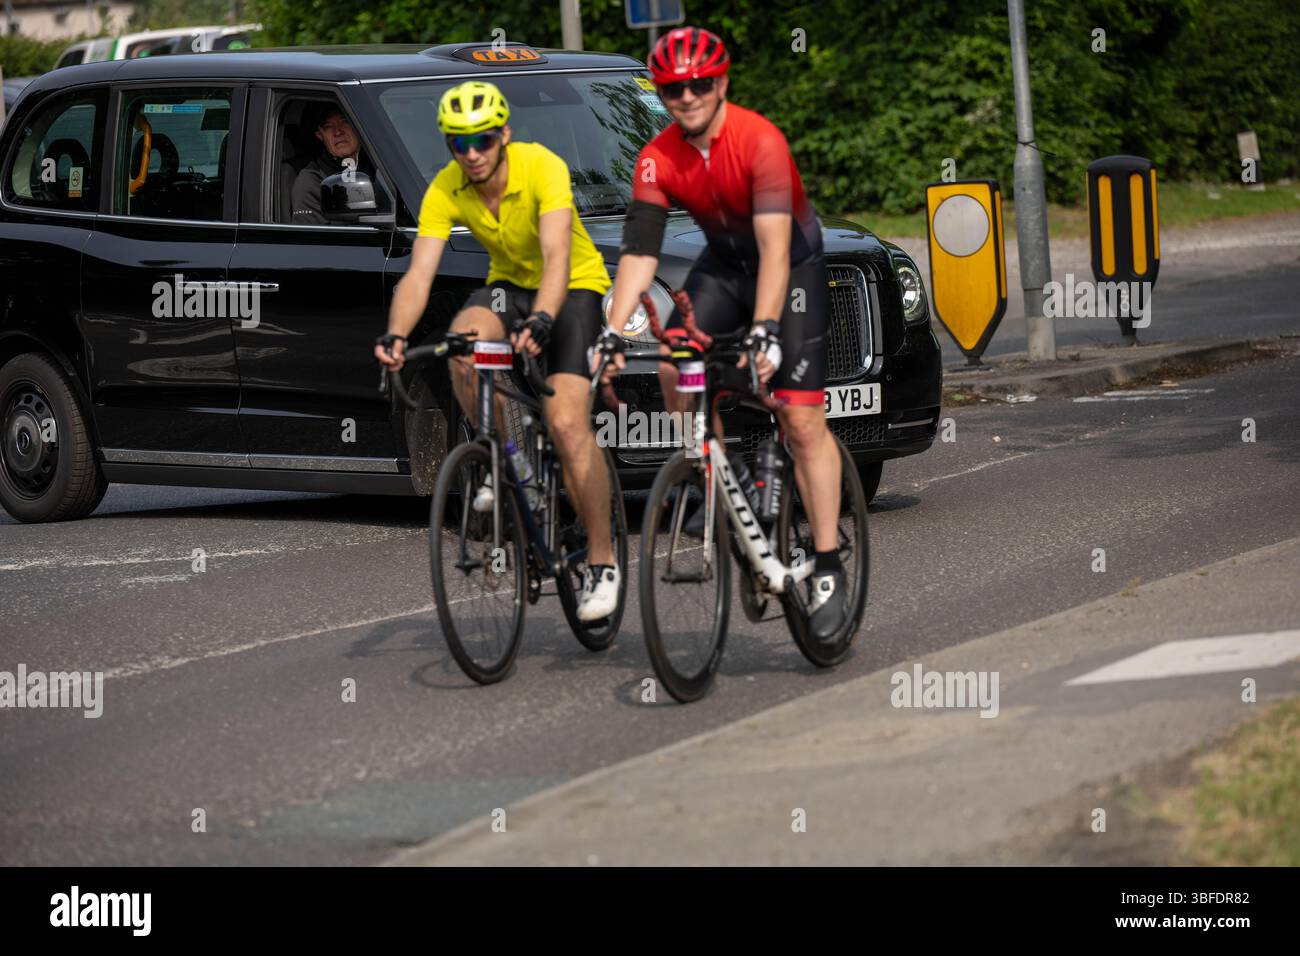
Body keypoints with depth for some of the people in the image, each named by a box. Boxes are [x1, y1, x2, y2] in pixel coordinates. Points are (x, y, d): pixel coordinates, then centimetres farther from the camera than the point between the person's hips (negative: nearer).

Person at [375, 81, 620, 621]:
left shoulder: (542, 168, -28)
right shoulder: (445, 192, -16)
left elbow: (557, 257, -39)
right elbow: (419, 273, -23)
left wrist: (541, 321, -56)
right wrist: (396, 336, -42)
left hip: (574, 287, -4)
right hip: (509, 284, 4)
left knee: (567, 423, -19)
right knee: (463, 345, -32)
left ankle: (602, 562, -8)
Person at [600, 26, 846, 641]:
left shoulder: (760, 141, -30)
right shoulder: (657, 160, -16)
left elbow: (775, 248, -36)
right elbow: (638, 253, -20)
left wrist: (766, 330, -47)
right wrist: (612, 336, -32)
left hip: (793, 262, -5)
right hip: (723, 261, 5)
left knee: (802, 418, -12)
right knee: (674, 366, -22)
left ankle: (829, 571, -8)